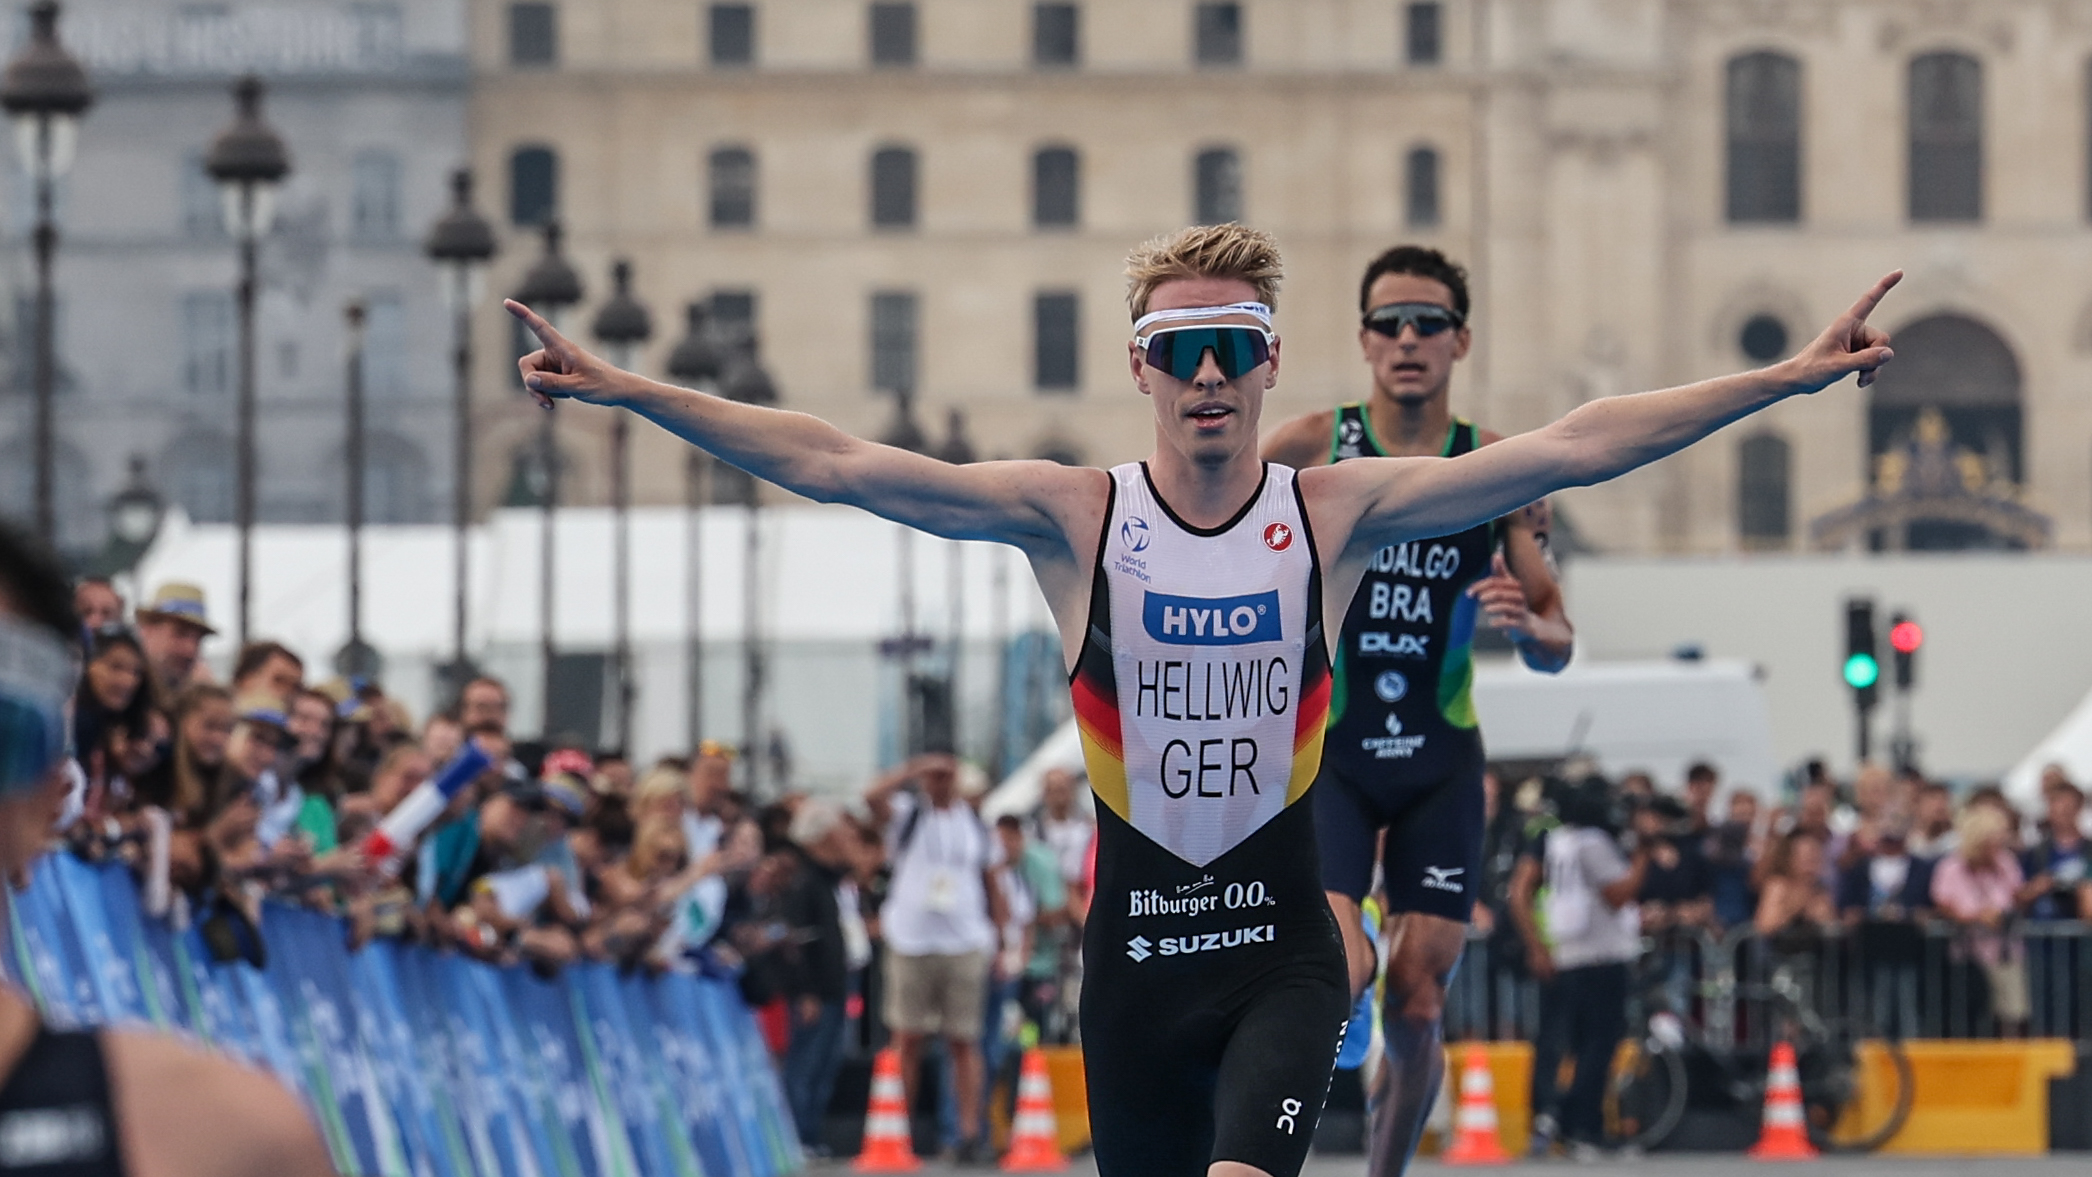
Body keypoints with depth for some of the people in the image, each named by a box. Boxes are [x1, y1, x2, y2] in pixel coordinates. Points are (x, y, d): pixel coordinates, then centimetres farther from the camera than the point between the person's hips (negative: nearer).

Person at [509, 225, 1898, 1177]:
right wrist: (626, 392, -14)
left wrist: (1784, 381, -13)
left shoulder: (1336, 511, -2)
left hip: (1283, 940, -1)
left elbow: (1570, 448, -7)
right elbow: (834, 464, -8)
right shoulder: (1071, 515, -2)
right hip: (1137, 938, 1)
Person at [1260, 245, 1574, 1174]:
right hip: (1326, 749, -2)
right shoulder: (1307, 450, -4)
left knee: (1416, 1009, 0)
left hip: (1440, 758, 2)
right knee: (1338, 974, -23)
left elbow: (1556, 647, 4)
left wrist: (1526, 623, -18)